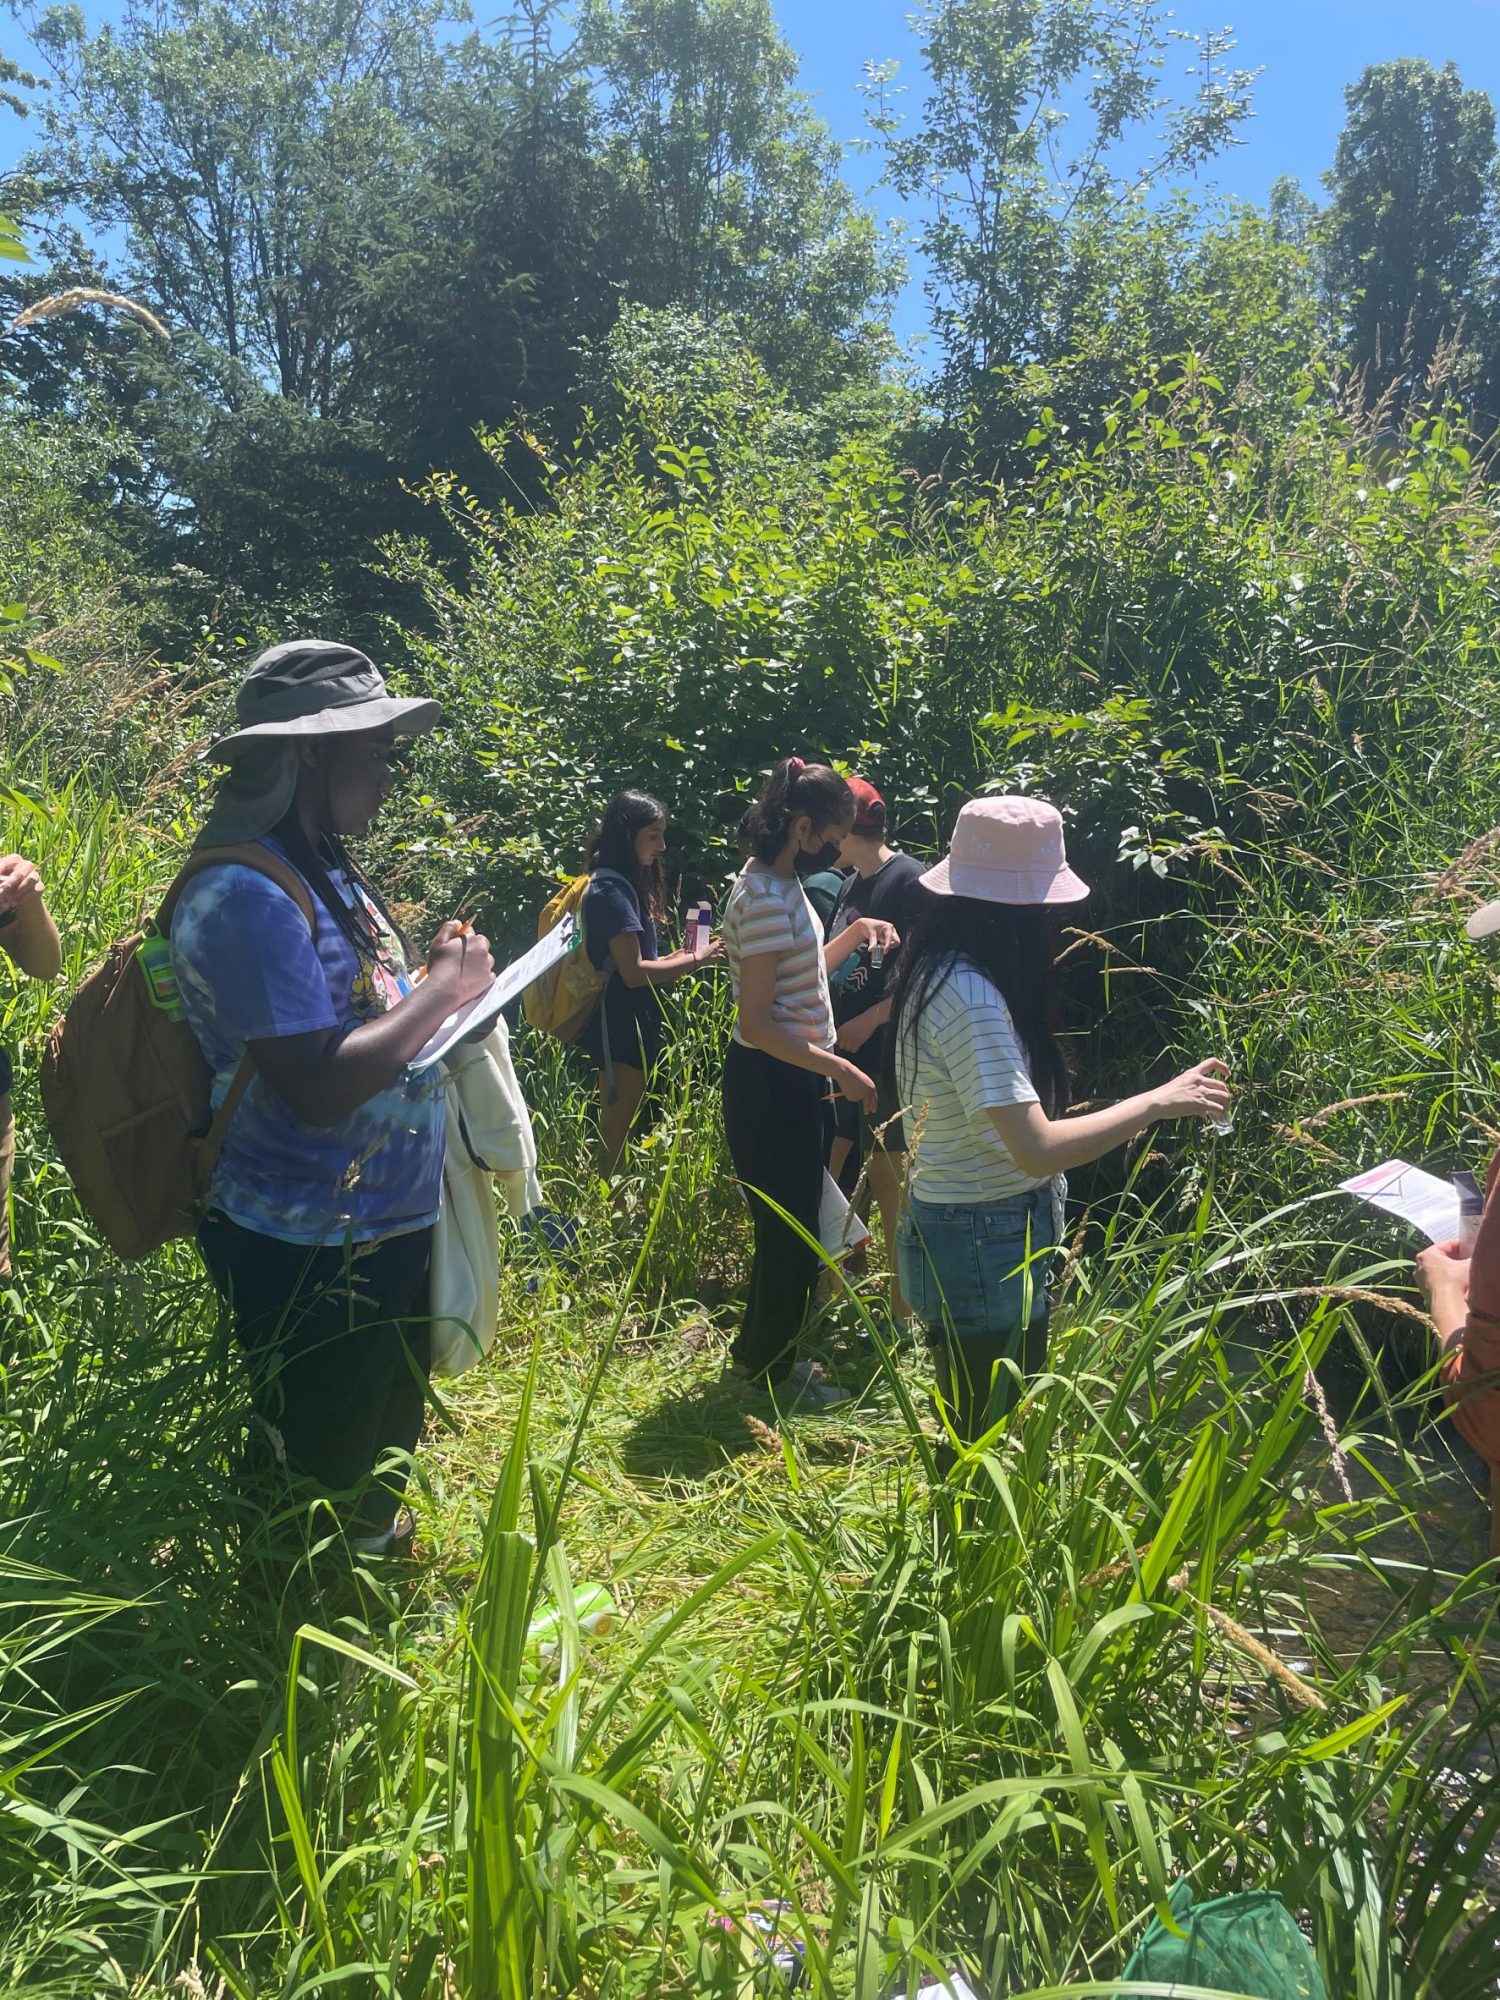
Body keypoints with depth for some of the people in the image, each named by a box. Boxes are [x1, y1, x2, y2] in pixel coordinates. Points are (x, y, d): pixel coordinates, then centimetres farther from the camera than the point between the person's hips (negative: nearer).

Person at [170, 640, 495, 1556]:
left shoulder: (327, 871, 7)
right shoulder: (246, 896, -24)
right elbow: (318, 1086, -31)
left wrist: (447, 974, 2)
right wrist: (443, 988, -20)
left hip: (391, 1222, 10)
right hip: (313, 1254, -9)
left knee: (387, 1456, 29)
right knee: (326, 1489, 12)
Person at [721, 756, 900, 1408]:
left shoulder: (782, 886, 9)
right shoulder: (765, 899, -22)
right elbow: (759, 1024, -26)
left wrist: (854, 933, 9)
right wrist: (839, 1069, -23)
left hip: (789, 1084, 10)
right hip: (771, 1086, -10)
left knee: (789, 1227, 21)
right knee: (790, 1233, 5)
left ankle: (757, 1354, 38)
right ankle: (771, 1373, 23)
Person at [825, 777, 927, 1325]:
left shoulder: (908, 880, -13)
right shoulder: (852, 884, 13)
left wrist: (868, 1021, -19)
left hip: (885, 1054, -9)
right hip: (842, 1051, 9)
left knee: (888, 1179, -1)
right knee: (827, 1175, 14)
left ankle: (903, 1315, 12)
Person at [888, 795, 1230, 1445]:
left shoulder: (937, 970, 4)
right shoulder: (970, 996, -25)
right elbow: (1036, 1148, -29)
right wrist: (1158, 1101, -20)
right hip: (985, 1244, -9)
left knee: (981, 1432, 21)